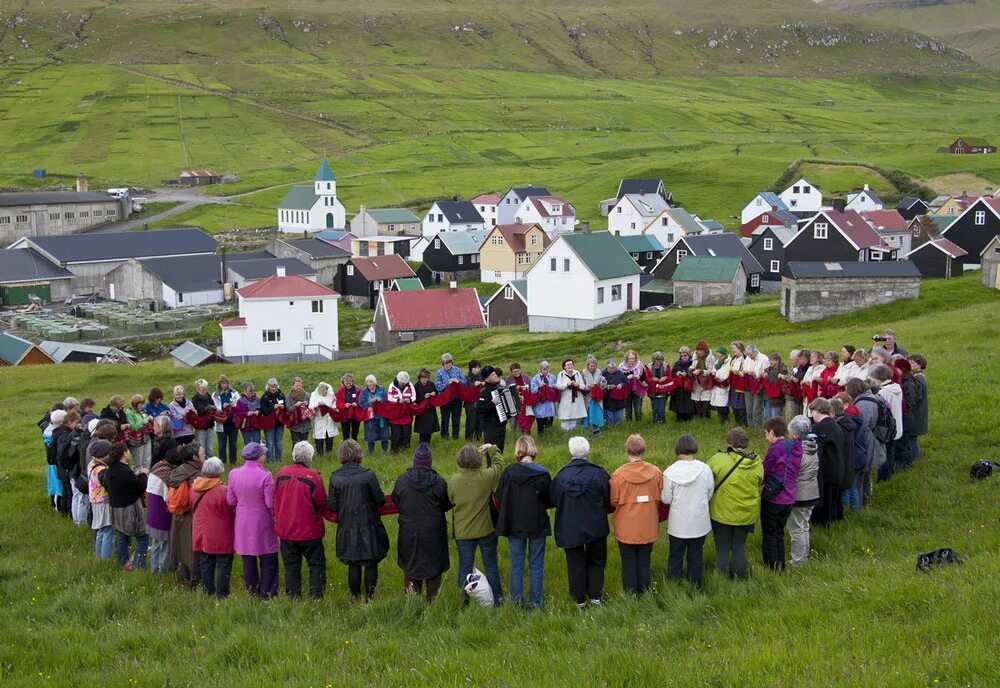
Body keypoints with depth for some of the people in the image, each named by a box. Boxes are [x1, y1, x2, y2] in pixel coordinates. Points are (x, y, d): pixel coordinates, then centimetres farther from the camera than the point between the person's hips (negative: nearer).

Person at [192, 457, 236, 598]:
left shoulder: (194, 489, 0)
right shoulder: (223, 491, -21)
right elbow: (230, 512, -14)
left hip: (201, 537, 6)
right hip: (221, 538, -6)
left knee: (206, 565, 13)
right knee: (224, 566, 4)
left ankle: (208, 593, 17)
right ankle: (222, 595, 5)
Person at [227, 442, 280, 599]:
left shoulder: (234, 474, -4)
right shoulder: (265, 476, -17)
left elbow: (230, 501, 2)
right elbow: (271, 503, -16)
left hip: (243, 524, 4)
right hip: (263, 524, -4)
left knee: (248, 560, 14)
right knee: (268, 561, 8)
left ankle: (252, 592, 21)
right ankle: (267, 593, 10)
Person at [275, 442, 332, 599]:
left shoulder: (281, 474, -3)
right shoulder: (313, 476, -16)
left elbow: (275, 500, 7)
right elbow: (322, 504, -9)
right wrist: (335, 516, 7)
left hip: (285, 529, 4)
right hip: (309, 531, -4)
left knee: (291, 565, 13)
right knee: (316, 564, 8)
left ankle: (292, 597, 14)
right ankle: (317, 596, 3)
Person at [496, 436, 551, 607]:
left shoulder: (509, 471, -12)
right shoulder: (542, 473, -13)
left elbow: (499, 497, -5)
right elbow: (550, 501, -5)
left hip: (514, 525, 1)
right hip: (538, 525, -1)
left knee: (516, 563, 13)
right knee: (536, 564, 11)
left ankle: (517, 600, 16)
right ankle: (535, 602, 14)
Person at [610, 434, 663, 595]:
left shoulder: (618, 474, -16)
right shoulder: (655, 472, -9)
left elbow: (613, 502, -8)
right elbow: (661, 499, 0)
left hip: (626, 528, -2)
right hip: (648, 527, 2)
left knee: (628, 565, 11)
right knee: (644, 564, 16)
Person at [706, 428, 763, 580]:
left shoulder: (718, 459, -19)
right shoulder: (757, 464, -7)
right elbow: (761, 486, 7)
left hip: (722, 513, -3)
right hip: (747, 514, 3)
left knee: (722, 548, 13)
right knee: (739, 548, 20)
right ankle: (740, 579, 28)